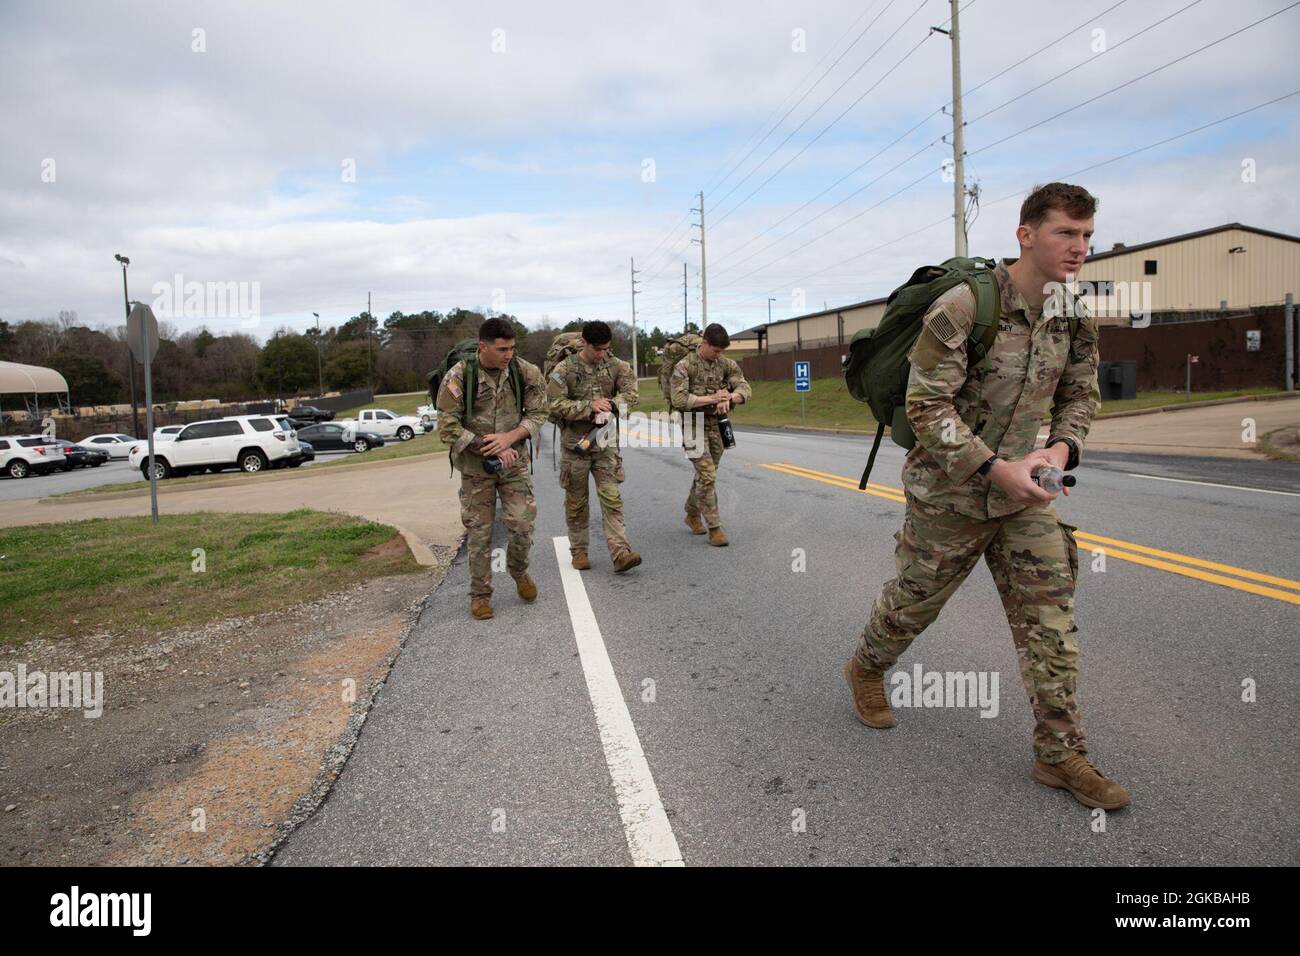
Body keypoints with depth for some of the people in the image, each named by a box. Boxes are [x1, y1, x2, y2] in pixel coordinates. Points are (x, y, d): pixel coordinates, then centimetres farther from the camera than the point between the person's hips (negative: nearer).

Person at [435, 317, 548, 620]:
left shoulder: (524, 372, -7)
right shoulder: (458, 377, -14)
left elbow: (538, 413, 0)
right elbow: (447, 428, -14)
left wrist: (509, 438, -18)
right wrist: (489, 449, -20)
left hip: (514, 462, 2)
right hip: (475, 467, -1)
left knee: (522, 524, -3)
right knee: (479, 532, 5)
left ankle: (518, 571, 28)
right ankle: (480, 594, 21)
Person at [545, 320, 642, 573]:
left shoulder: (615, 365, 1)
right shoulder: (564, 370, -8)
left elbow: (631, 394, -4)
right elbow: (555, 405, -15)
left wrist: (611, 405, -22)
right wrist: (589, 406, -22)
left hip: (605, 442, 2)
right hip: (575, 444, -2)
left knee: (611, 498, -4)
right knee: (576, 502, 9)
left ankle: (620, 552, -7)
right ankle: (578, 551, 23)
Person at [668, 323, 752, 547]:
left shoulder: (726, 364, 4)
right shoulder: (684, 366, -11)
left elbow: (744, 388, -3)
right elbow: (679, 400, -20)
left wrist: (728, 398, -24)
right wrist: (711, 399, -23)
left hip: (717, 425, 6)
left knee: (706, 474, 14)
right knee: (707, 475, -12)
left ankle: (692, 514, 34)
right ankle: (714, 527, -6)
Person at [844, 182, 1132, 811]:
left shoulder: (1075, 317, 1)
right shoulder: (962, 307, -20)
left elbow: (1081, 395, 13)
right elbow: (926, 406, -22)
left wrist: (1062, 446, -8)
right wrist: (996, 468, -26)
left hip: (1025, 494, 6)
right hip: (950, 491, -5)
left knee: (1050, 617, 4)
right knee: (914, 599, 12)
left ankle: (1061, 753, 16)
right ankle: (866, 669, 42)